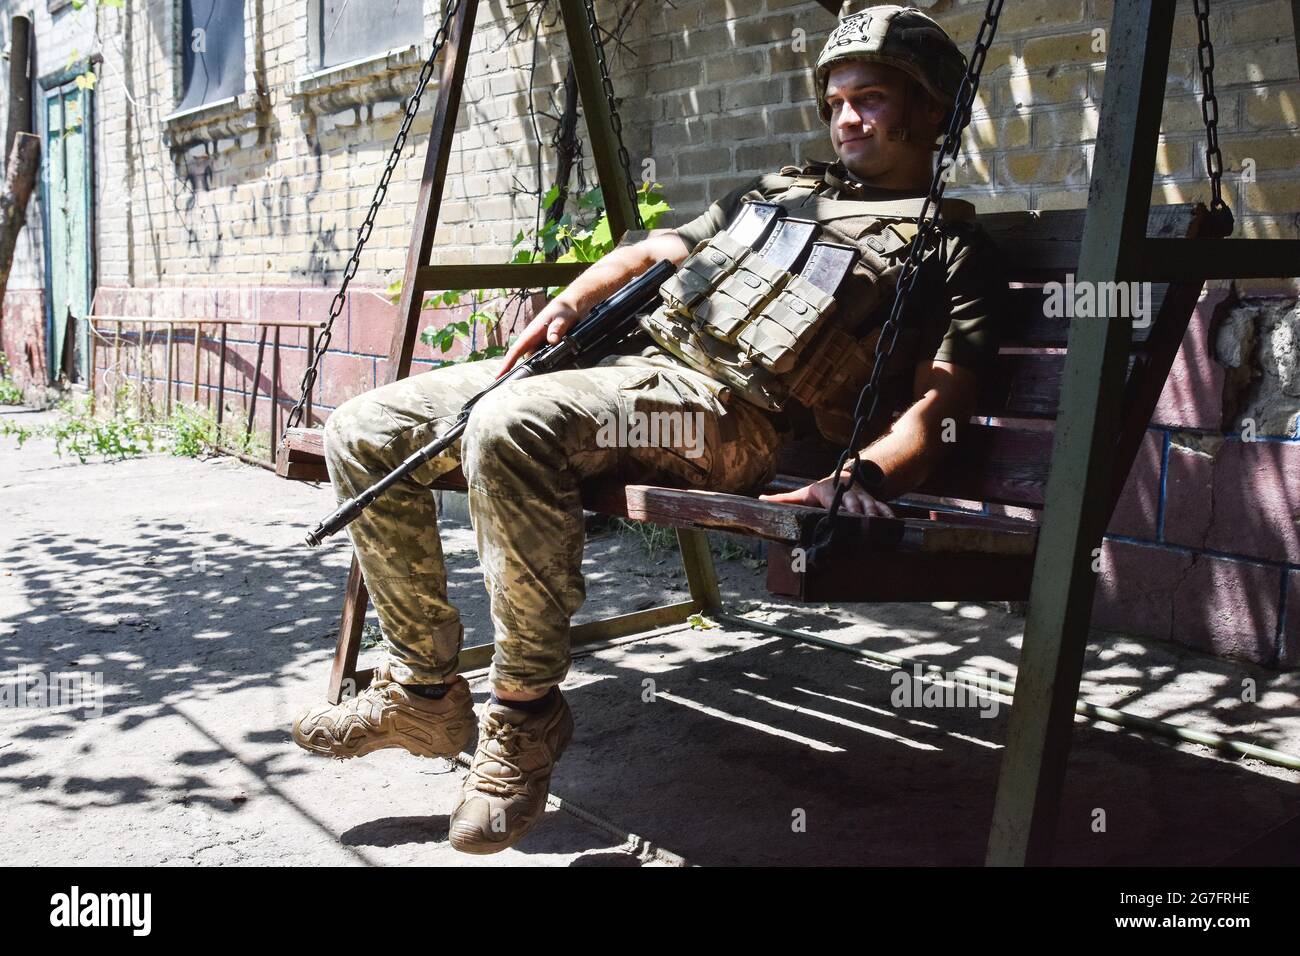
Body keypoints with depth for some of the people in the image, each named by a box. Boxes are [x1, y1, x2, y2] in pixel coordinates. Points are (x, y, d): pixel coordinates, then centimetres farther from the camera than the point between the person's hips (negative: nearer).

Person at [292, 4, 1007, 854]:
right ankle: (425, 692, 5)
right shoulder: (783, 190, 30)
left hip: (732, 407, -7)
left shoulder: (953, 249, 10)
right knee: (365, 432, -3)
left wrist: (859, 475, -24)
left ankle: (527, 713, -18)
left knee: (511, 429, -37)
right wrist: (567, 306, 13)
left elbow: (936, 406, -3)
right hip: (621, 357, 8)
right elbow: (653, 253, 33)